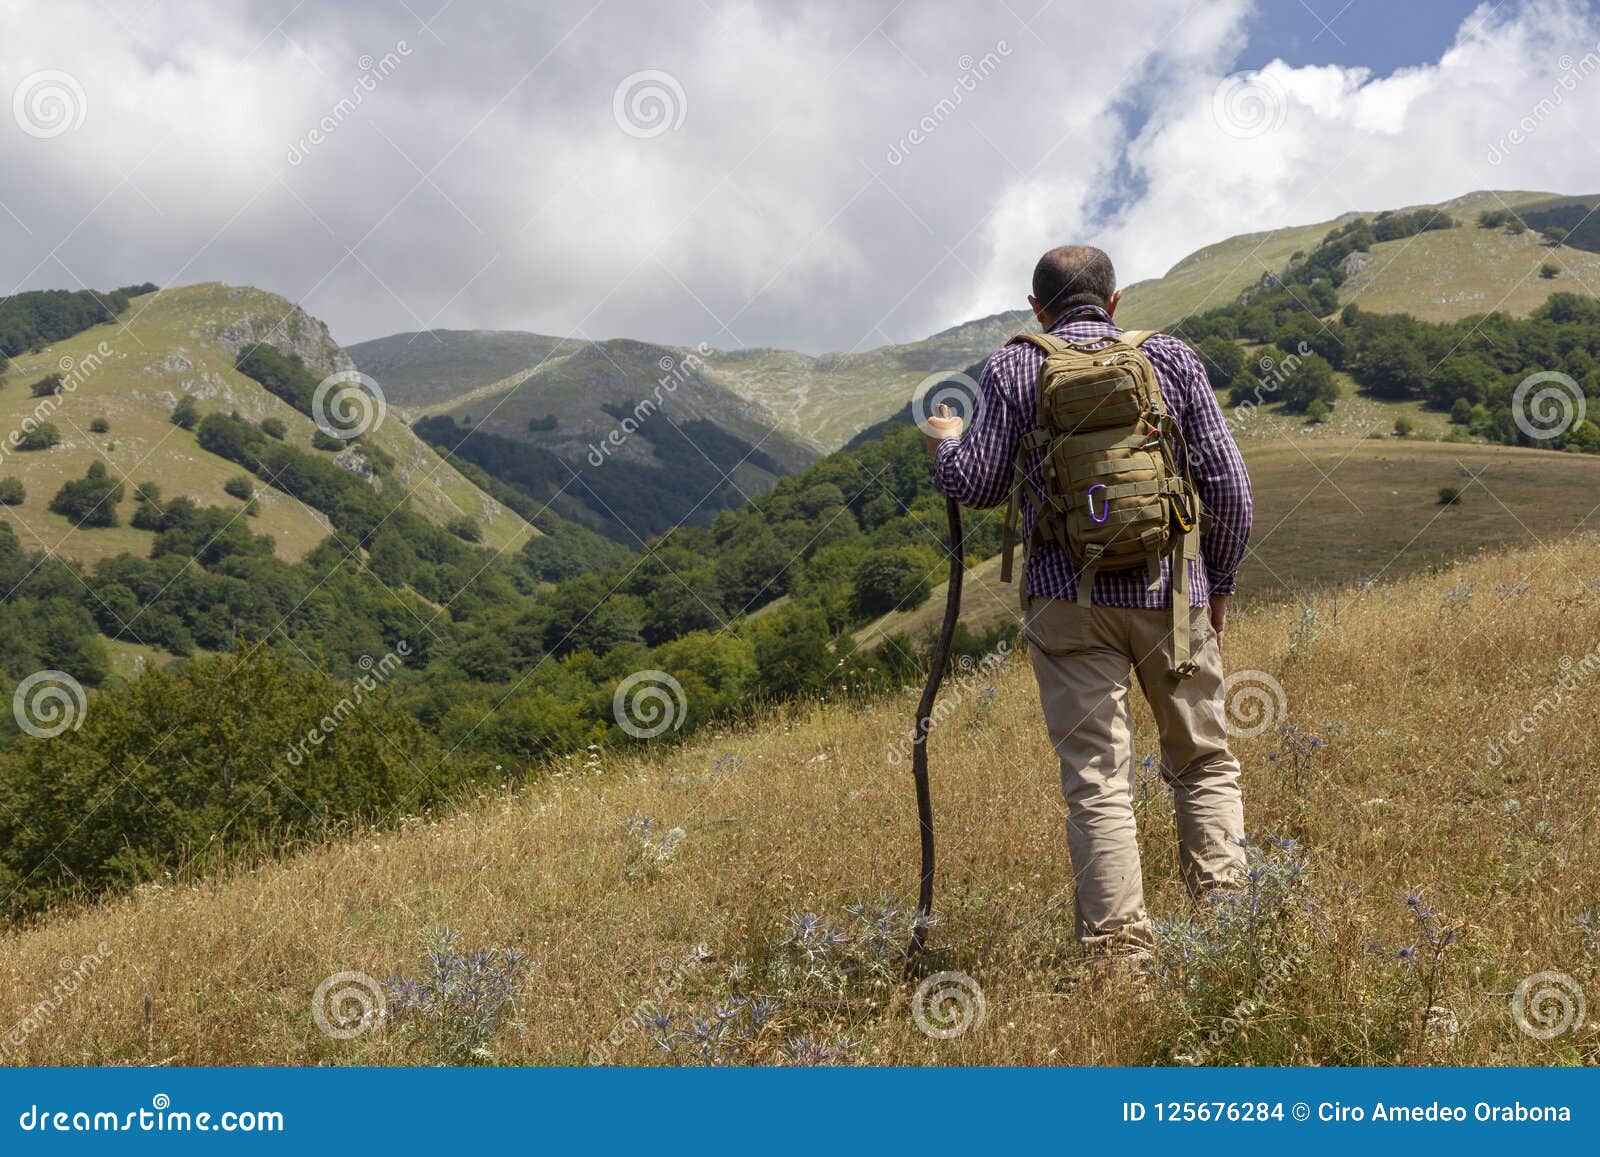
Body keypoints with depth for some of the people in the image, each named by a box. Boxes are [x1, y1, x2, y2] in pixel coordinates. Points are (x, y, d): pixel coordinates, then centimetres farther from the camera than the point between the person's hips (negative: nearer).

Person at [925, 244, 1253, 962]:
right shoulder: (1172, 358, 5)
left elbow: (977, 485, 1)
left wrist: (944, 445, 23)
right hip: (1172, 590, 1)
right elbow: (1228, 481, 3)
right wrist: (1219, 583, 15)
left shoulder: (1014, 370, 2)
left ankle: (1118, 943, -2)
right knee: (1204, 764, 14)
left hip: (1070, 597, -1)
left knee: (1096, 777, 1)